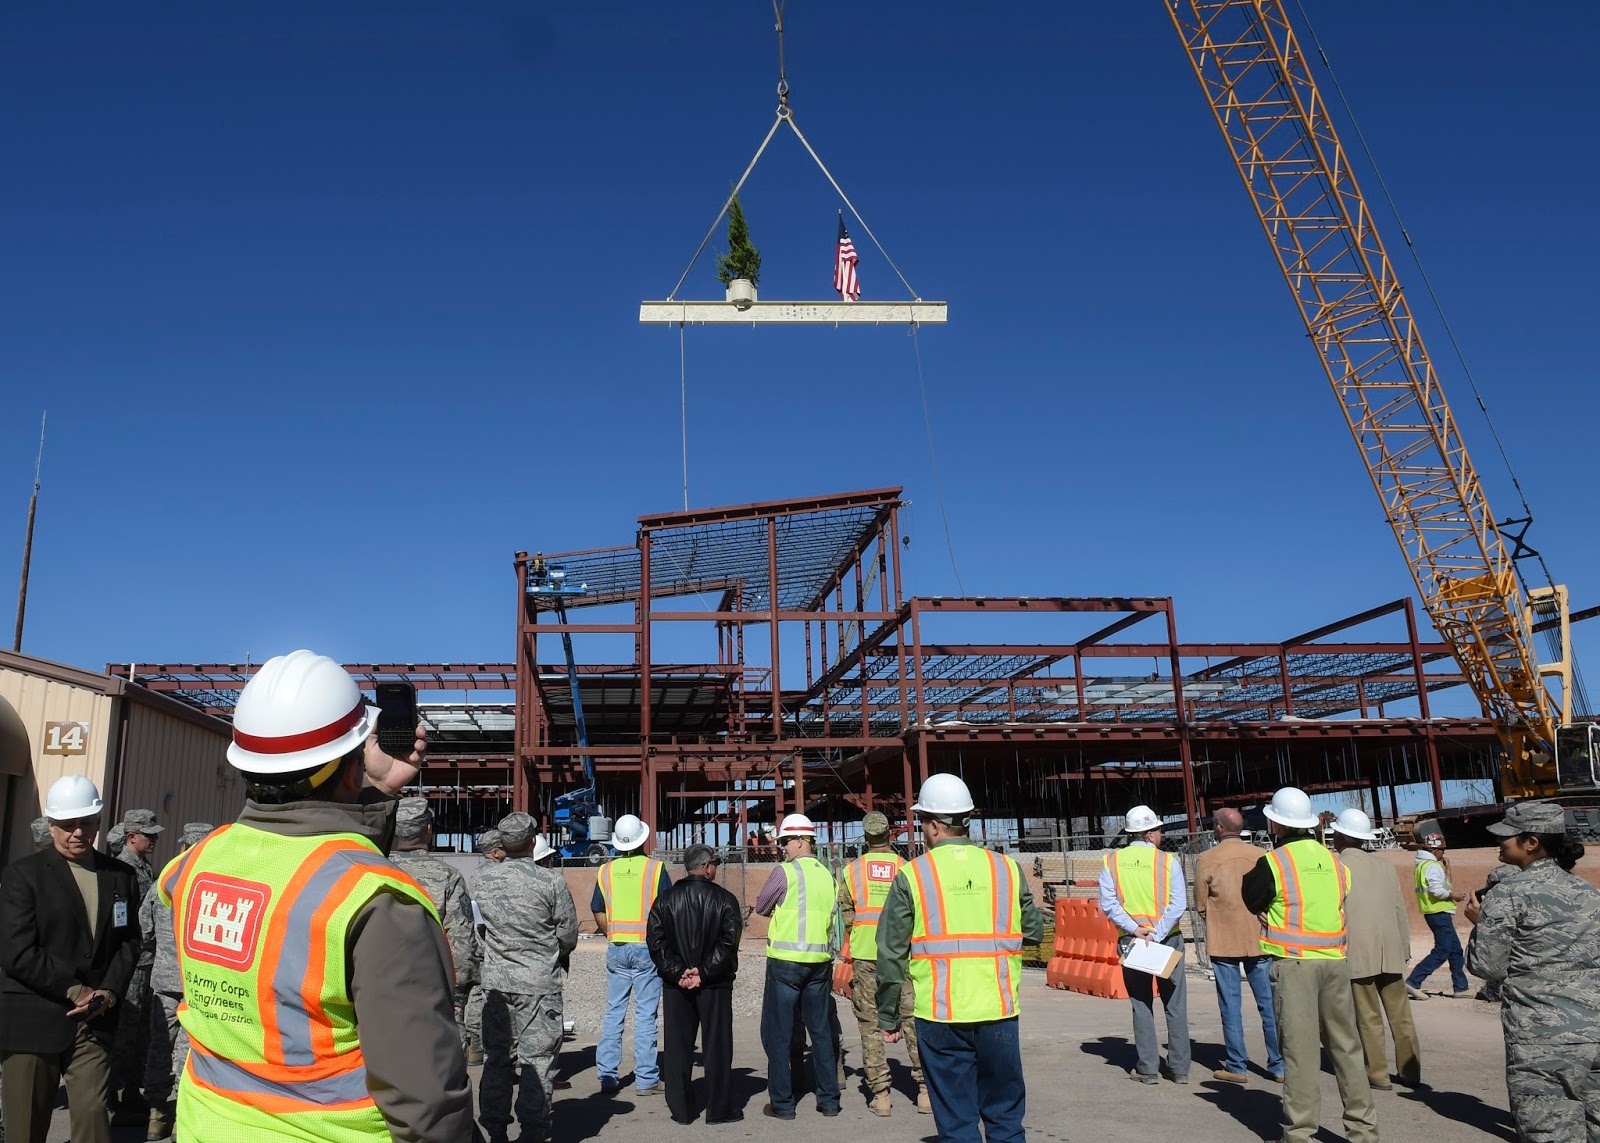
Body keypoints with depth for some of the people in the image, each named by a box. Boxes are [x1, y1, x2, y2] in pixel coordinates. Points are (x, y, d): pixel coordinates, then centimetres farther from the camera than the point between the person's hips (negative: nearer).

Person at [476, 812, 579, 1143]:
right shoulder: (551, 881, -14)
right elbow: (568, 936, -5)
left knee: (496, 1057, 14)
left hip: (496, 981, 4)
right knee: (538, 1058, 4)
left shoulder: (485, 879, -1)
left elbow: (486, 923, 11)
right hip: (539, 982, -4)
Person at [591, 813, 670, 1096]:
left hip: (616, 948, 3)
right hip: (648, 947, -3)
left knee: (614, 1013, 11)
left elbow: (598, 914, 7)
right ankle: (646, 1079, 5)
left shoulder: (606, 871, 2)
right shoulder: (655, 868, -8)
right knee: (645, 1014, 2)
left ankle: (607, 1077, 14)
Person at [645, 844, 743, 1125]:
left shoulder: (665, 900, 2)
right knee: (716, 1046, 6)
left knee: (677, 1047, 9)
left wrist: (677, 973, -8)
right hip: (715, 985, -2)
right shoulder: (724, 899, -5)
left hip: (676, 985, 2)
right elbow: (729, 941, -14)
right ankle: (719, 1109, 10)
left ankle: (681, 1110, 13)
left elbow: (655, 940, -4)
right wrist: (704, 972, -12)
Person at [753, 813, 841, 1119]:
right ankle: (829, 1099, 17)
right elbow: (830, 917, 11)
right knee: (821, 1030, 14)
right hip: (820, 961, 6)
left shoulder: (785, 871, -11)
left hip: (785, 961, -5)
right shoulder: (826, 875, 6)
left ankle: (782, 1103, 7)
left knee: (778, 1033, 5)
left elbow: (761, 907, 0)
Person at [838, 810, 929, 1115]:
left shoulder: (850, 871, 1)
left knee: (870, 1024, 6)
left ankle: (880, 1094, 7)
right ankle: (926, 1090, 7)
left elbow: (847, 915, 3)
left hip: (864, 954, 0)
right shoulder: (905, 869, -2)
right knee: (912, 1020, 7)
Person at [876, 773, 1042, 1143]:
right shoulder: (1006, 867, 1)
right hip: (999, 1010, 2)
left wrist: (888, 1017, 6)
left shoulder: (912, 875, -5)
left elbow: (890, 954, -4)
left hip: (941, 1015, -2)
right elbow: (1034, 932, 9)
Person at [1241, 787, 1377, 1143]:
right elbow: (1339, 900, 15)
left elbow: (1252, 899, 2)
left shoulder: (1273, 862, -8)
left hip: (1294, 963, -5)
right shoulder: (1333, 860, 8)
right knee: (1345, 1044, 14)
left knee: (1300, 1048, -1)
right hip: (1335, 962, 5)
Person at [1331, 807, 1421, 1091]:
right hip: (1390, 953, 5)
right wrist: (1405, 949, 18)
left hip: (1357, 955, -5)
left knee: (1369, 1017, 2)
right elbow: (1401, 912, 10)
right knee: (1400, 1015, 12)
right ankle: (1410, 1071, 19)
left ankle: (1378, 1075, 6)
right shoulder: (1384, 866, 8)